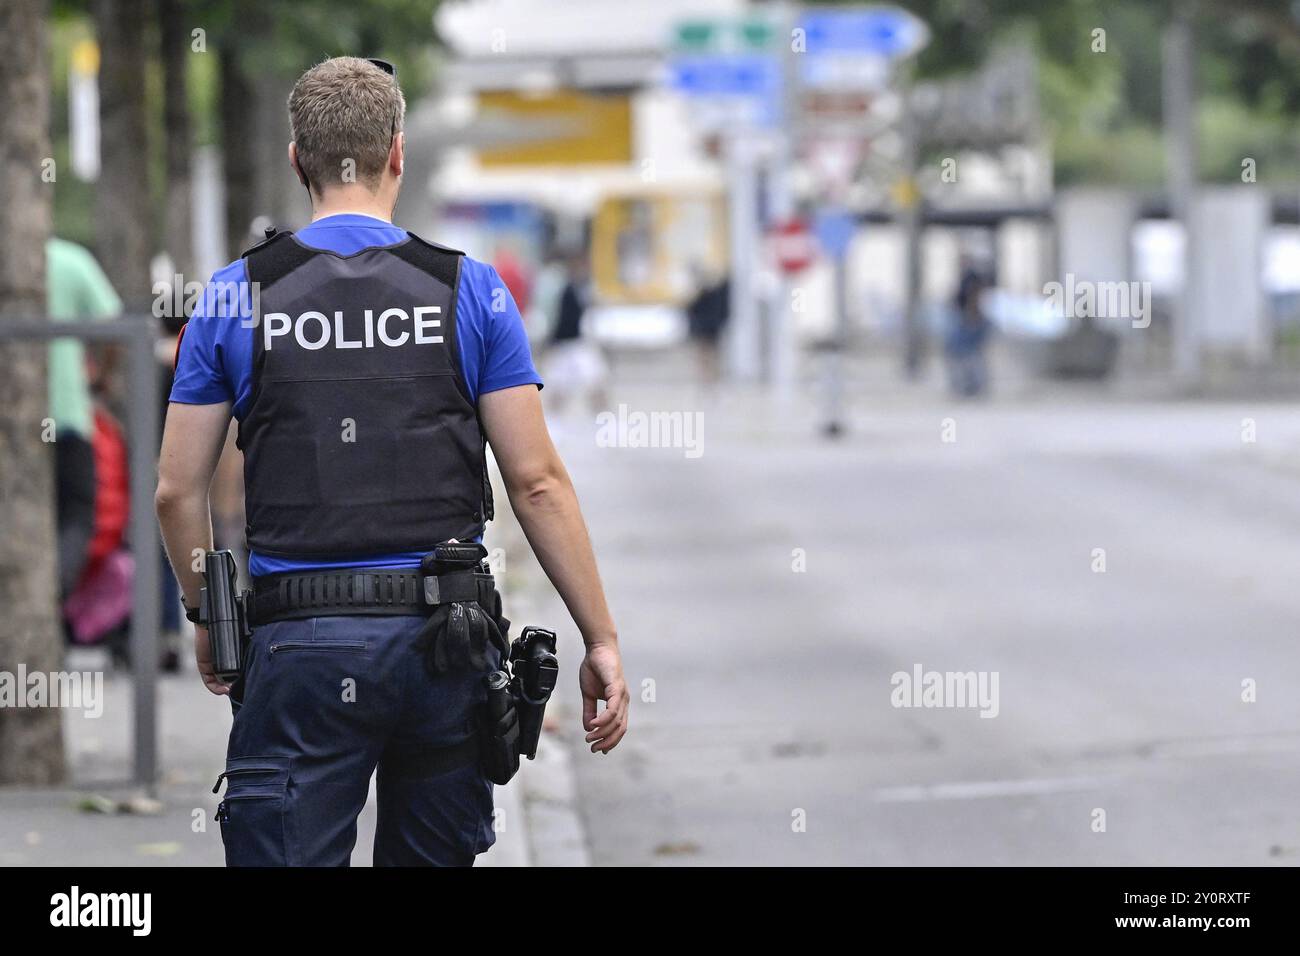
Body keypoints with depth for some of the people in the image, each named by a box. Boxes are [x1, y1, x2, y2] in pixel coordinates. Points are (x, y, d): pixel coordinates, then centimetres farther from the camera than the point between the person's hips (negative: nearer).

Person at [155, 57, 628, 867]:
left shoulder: (237, 297, 2)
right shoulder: (470, 290, 1)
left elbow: (177, 491, 4)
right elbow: (537, 482, -2)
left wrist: (208, 618, 21)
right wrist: (602, 641, 3)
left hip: (300, 646, -1)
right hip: (444, 642, 1)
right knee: (433, 856, 15)